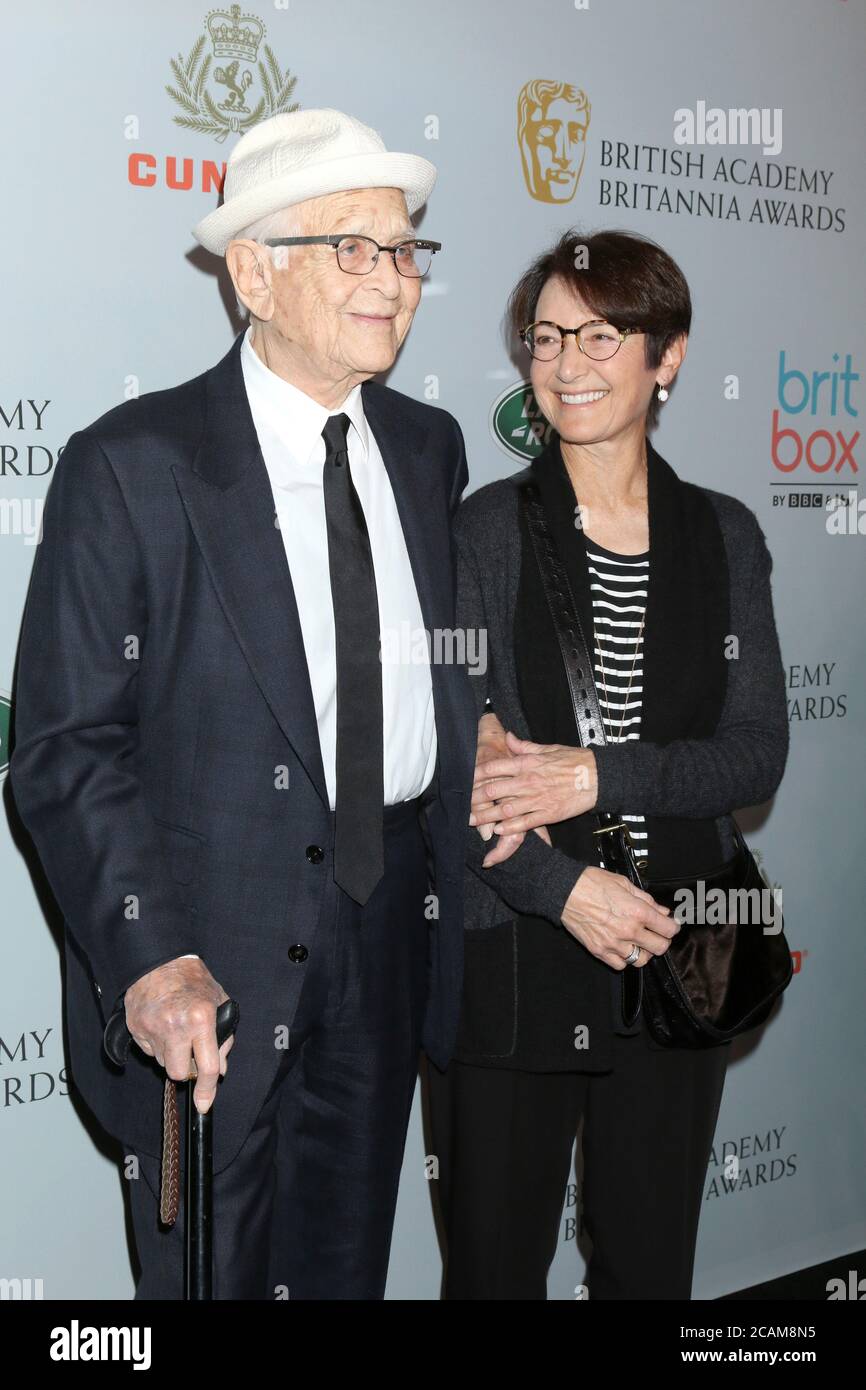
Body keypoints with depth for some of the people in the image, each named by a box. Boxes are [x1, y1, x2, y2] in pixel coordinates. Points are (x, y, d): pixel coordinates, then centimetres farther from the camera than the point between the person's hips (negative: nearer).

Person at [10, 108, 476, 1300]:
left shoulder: (430, 450, 7)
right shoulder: (132, 466, -11)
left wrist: (453, 905, 10)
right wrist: (150, 961, -22)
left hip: (386, 955, 5)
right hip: (212, 965, -5)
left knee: (348, 1271, 19)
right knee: (210, 1275, 10)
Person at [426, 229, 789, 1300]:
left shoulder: (724, 536, 4)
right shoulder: (482, 530, -4)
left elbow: (757, 756, -2)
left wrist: (597, 775, -17)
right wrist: (566, 888, -19)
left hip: (678, 957, 2)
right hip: (512, 958, -2)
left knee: (651, 1263, 15)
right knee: (495, 1263, 11)